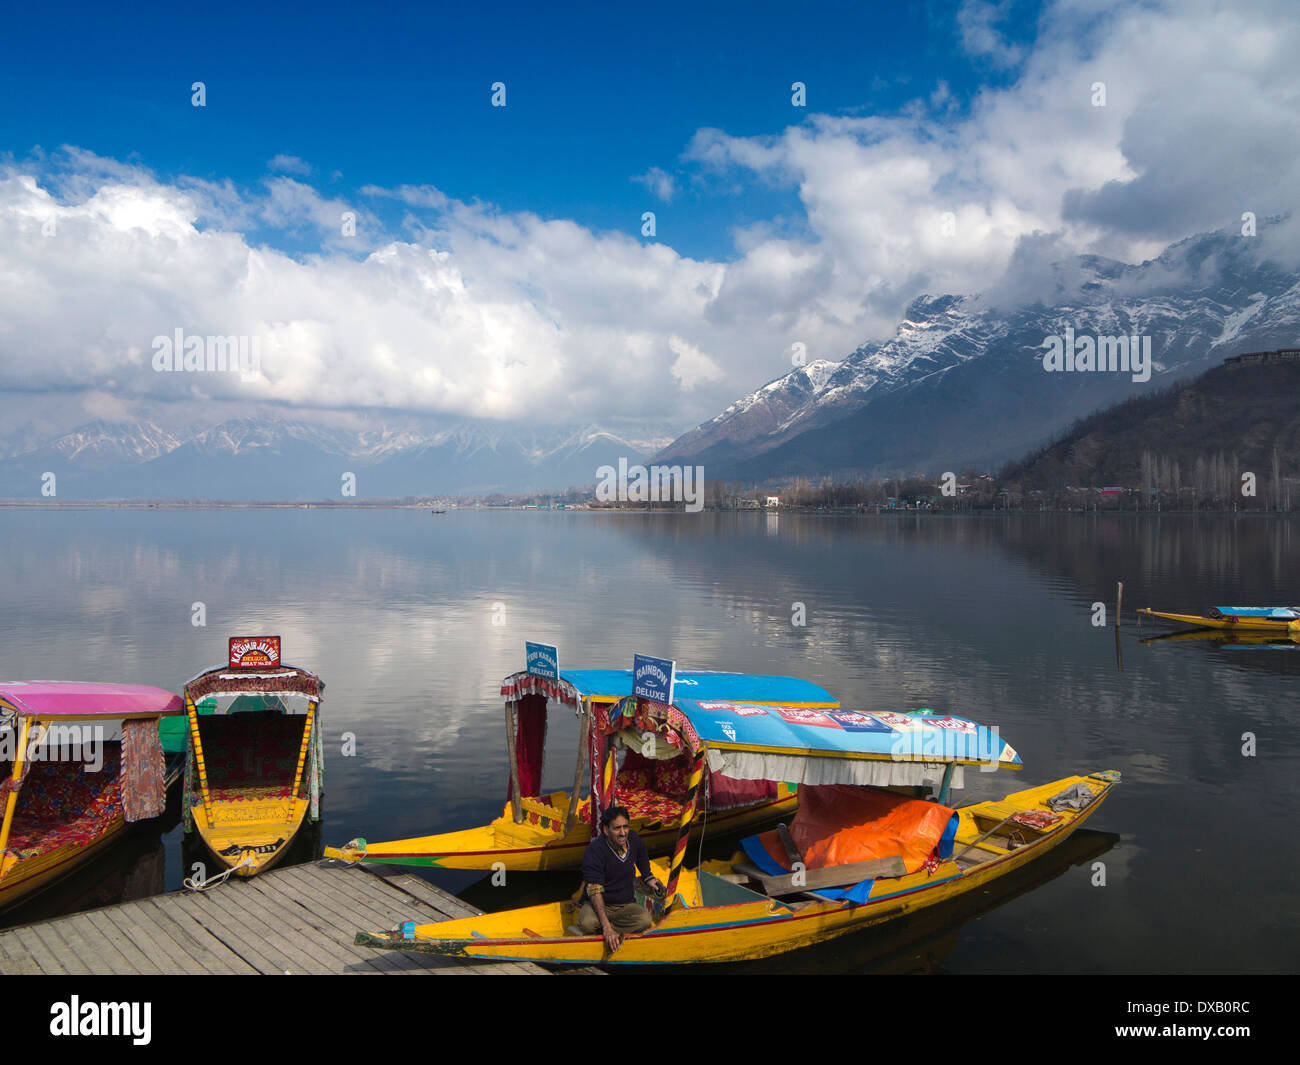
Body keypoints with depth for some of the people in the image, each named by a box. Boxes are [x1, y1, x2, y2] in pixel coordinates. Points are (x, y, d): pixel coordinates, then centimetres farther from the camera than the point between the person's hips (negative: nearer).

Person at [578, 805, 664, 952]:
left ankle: (598, 932, -19)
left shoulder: (633, 839, -3)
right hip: (599, 904, -4)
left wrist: (648, 878, 14)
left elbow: (642, 857, 25)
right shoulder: (594, 850, -22)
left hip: (626, 905, 5)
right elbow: (595, 891, -29)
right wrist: (606, 925, -39)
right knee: (588, 923, -38)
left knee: (645, 919, -29)